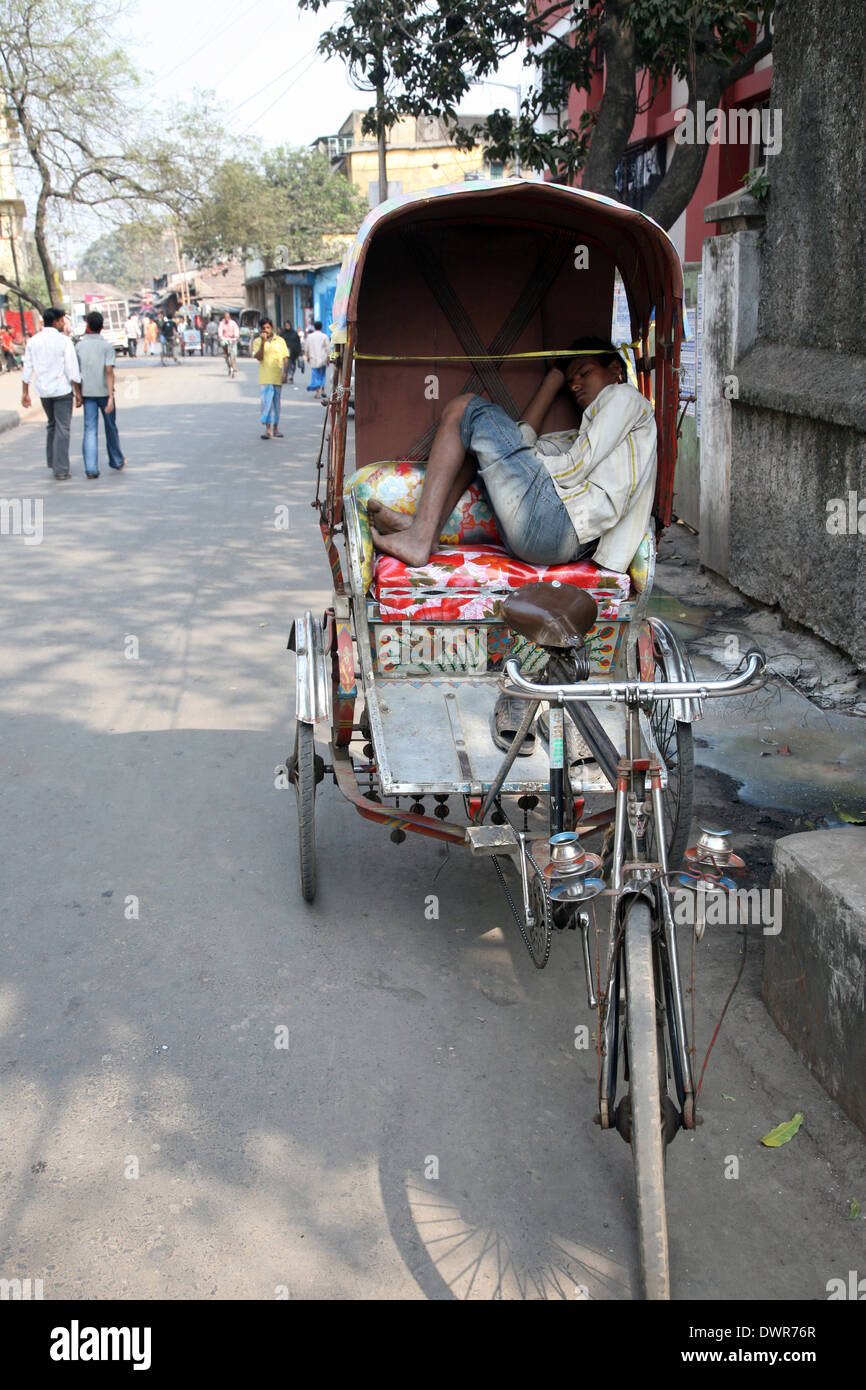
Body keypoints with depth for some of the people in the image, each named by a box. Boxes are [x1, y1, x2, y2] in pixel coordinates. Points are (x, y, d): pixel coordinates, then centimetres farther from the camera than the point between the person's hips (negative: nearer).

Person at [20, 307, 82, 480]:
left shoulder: (33, 341, 4)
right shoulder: (64, 341, -10)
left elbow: (27, 369, 5)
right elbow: (72, 370, -12)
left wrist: (25, 393, 10)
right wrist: (78, 392, -5)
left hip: (42, 390, 5)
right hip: (62, 389, -5)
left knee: (52, 425, 22)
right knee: (62, 428, -2)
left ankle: (52, 462, 27)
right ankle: (60, 470, -6)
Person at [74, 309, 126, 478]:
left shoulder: (79, 346, 1)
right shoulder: (107, 347, -6)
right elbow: (109, 371, -16)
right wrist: (111, 397, -20)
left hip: (87, 393, 1)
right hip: (104, 392, -1)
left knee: (90, 430, 0)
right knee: (111, 427, 15)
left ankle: (91, 468, -11)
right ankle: (117, 462, 31)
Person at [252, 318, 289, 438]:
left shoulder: (280, 341, 6)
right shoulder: (258, 342, 4)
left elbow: (285, 358, 5)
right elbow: (259, 357, -9)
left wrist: (285, 373, -6)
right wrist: (263, 342, -15)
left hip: (278, 377, 1)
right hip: (265, 378, -1)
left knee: (276, 403, 9)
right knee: (266, 402, -8)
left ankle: (275, 428, 18)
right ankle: (267, 429, -9)